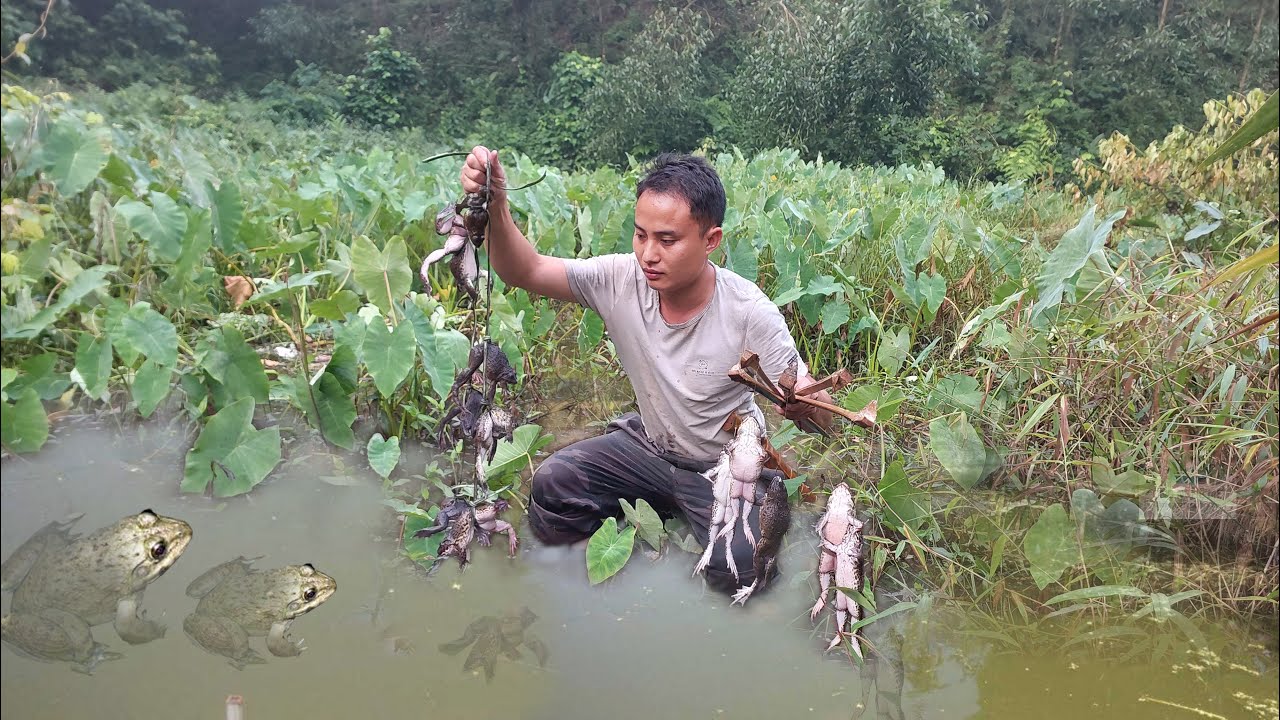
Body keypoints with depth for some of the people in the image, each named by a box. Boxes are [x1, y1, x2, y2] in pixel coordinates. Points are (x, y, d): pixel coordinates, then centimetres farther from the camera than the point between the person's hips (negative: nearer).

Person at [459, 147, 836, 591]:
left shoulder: (749, 312, -25)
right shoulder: (622, 280, -17)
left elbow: (822, 417, -20)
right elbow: (525, 271, -21)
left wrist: (800, 402, -45)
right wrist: (495, 207, -40)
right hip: (650, 445, 3)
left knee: (737, 566, -26)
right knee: (551, 485, -14)